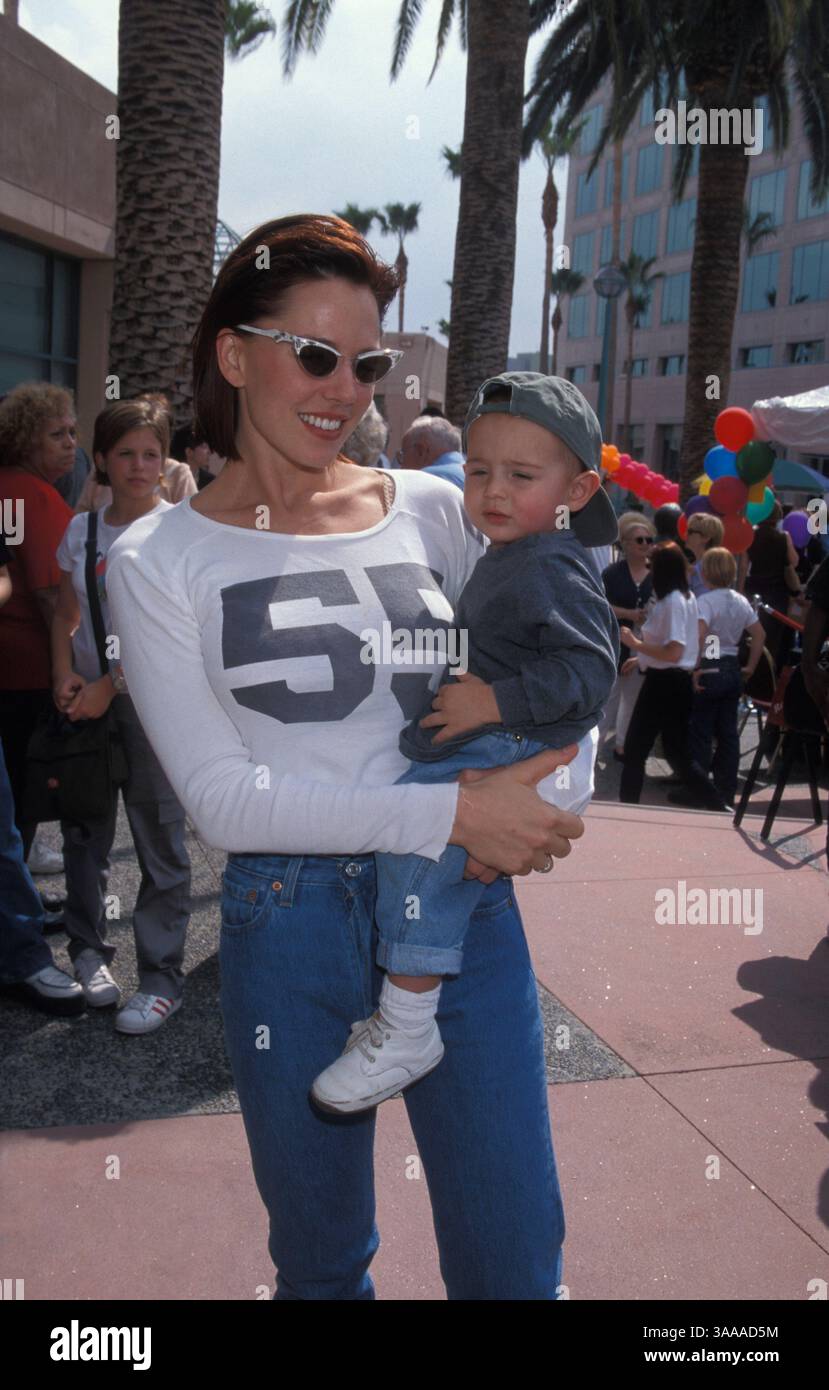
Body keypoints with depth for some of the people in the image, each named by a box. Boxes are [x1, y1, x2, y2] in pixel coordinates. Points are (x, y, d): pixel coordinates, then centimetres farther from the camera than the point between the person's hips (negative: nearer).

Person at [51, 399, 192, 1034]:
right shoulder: (82, 529, 9)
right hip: (88, 699, 5)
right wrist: (65, 678, -6)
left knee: (159, 842, -1)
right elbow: (66, 617, 12)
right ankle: (89, 951, 31)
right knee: (85, 831, 12)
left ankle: (162, 979, 11)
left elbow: (173, 629, -12)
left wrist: (110, 686, -15)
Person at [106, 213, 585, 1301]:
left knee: (515, 1257, 10)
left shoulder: (434, 509, 3)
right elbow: (221, 796, -12)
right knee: (320, 1259, 19)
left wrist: (510, 812, -12)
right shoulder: (159, 559, -3)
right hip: (287, 927, -1)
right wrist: (448, 811, -20)